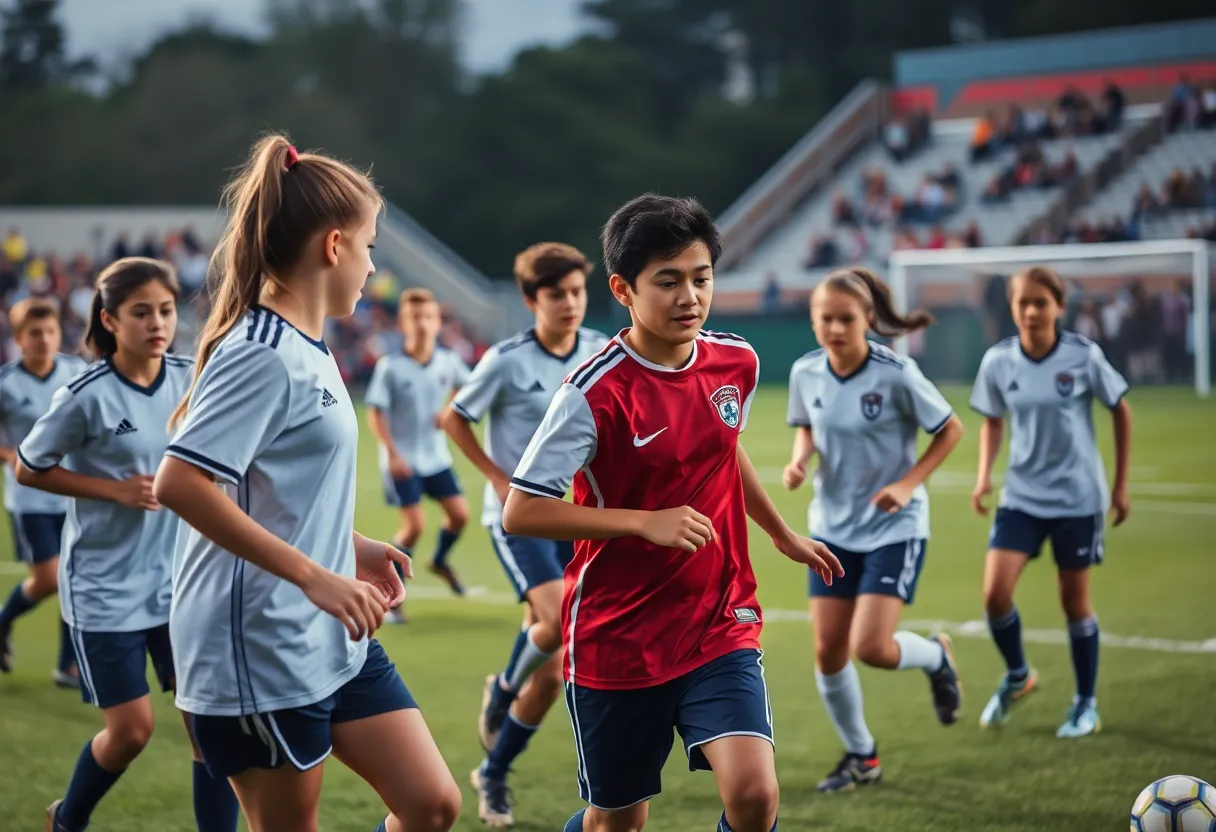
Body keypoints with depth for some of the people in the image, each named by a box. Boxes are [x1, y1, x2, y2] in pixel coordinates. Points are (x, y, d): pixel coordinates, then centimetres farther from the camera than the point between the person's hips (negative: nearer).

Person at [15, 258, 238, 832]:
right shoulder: (89, 396, -15)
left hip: (180, 583, 4)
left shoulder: (191, 379, -2)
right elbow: (28, 469, -7)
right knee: (131, 729, 1)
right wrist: (115, 490, -16)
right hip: (105, 589, -4)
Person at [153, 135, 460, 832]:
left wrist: (350, 546, 11)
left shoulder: (308, 350, 12)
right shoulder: (262, 355, -16)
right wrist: (315, 577, -26)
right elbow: (180, 482, -26)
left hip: (336, 641, 9)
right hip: (260, 650, -9)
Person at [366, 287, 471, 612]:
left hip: (436, 457, 5)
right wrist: (393, 454, -19)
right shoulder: (390, 367, -14)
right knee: (414, 525, -11)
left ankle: (440, 561, 34)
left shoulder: (448, 362, -3)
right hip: (403, 461, -5)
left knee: (459, 514, 2)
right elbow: (375, 414, -12)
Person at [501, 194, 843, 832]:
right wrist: (645, 522, -24)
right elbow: (519, 513, -18)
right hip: (617, 639, -3)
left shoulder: (737, 362, 1)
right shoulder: (596, 391, -17)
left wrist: (782, 535, 34)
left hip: (721, 625, 4)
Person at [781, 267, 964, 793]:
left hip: (894, 528, -4)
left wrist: (908, 483, -16)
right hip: (833, 527, 5)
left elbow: (950, 430, -6)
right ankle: (860, 755, 24)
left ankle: (936, 657, 21)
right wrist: (798, 462, -7)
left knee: (871, 647, -15)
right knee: (828, 651, 2)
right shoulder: (806, 373, -5)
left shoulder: (896, 375, -18)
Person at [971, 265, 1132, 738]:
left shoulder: (1084, 356, -12)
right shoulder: (998, 361, -6)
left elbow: (1121, 411, 1)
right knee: (995, 592, -11)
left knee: (1074, 600, 4)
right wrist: (984, 475, -2)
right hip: (1022, 495, 2)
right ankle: (1017, 676, 16)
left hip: (1078, 496, -2)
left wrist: (1121, 485, 3)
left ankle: (1086, 705, 22)